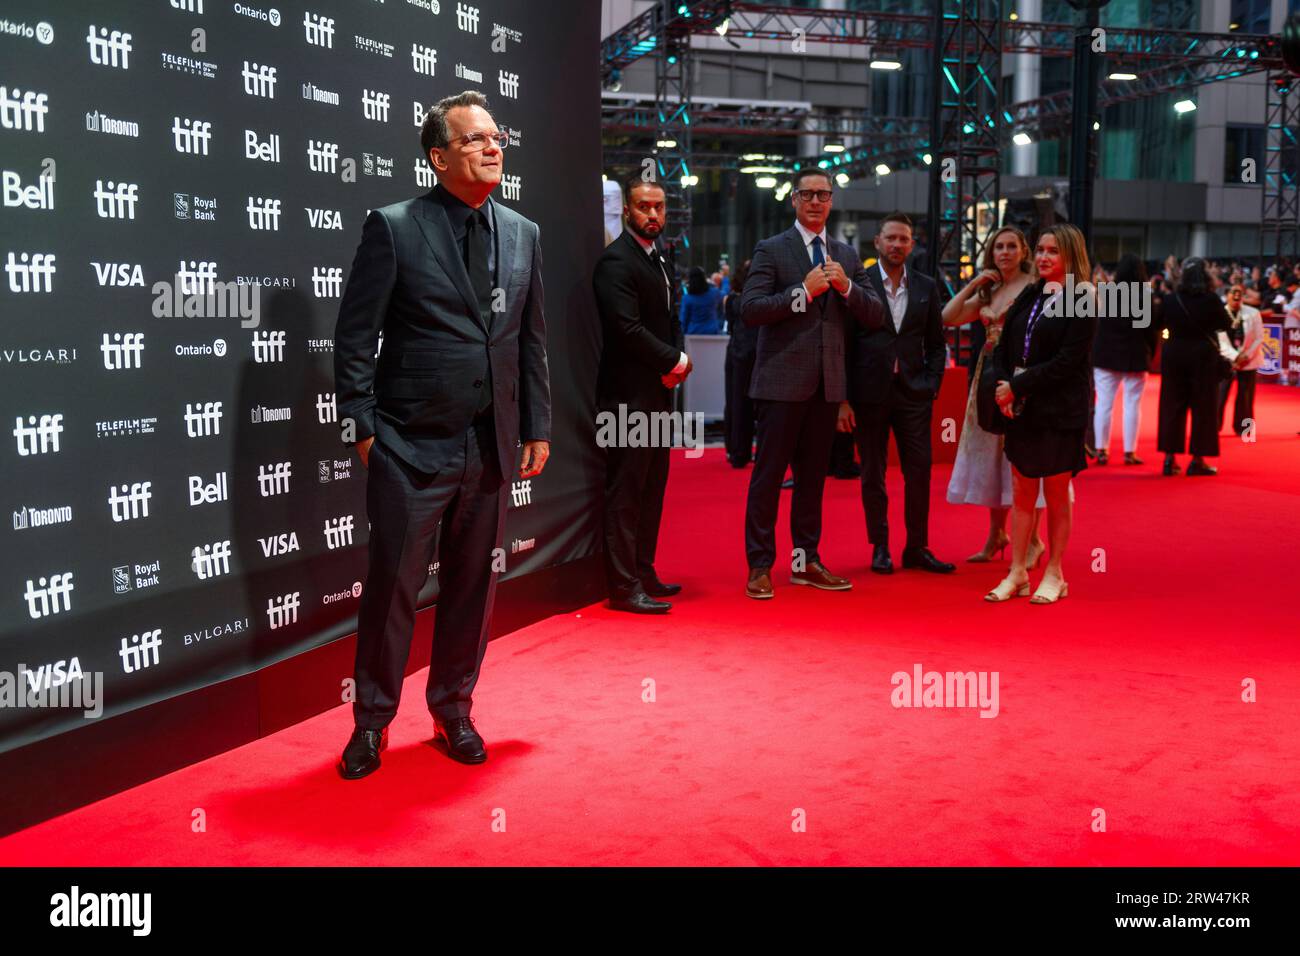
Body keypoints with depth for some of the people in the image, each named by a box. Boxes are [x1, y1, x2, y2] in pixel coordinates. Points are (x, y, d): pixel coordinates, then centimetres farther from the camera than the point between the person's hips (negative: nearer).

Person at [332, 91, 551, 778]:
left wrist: (537, 427, 11)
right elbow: (355, 335, -4)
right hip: (411, 447, -4)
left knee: (473, 584, 12)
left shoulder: (523, 234, 10)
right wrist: (362, 426, -8)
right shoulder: (393, 228, -5)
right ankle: (372, 721, 20)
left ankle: (453, 710, 29)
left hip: (491, 447, 4)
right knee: (393, 585, 3)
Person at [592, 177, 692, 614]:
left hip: (659, 391, 9)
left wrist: (677, 359, 2)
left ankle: (643, 574, 22)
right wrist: (675, 360, -10)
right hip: (629, 394, -9)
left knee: (652, 489, 13)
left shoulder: (659, 259, 18)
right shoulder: (616, 260, -11)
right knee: (626, 492, -5)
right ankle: (623, 586, -1)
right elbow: (628, 327, -20)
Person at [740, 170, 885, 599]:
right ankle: (760, 565, 5)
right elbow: (749, 309, -12)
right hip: (783, 380, -5)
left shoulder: (847, 255, 14)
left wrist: (846, 286, -9)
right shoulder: (771, 250, -1)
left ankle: (806, 561, 20)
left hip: (827, 383, 5)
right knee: (768, 474, -2)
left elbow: (875, 316, 8)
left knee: (813, 475, 11)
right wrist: (803, 291, -17)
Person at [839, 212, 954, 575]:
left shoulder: (926, 287, 8)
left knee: (919, 472, 2)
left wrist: (931, 387, 1)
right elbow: (843, 343, -2)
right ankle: (880, 548, 16)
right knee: (873, 475, 5)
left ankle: (917, 548, 13)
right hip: (869, 393, -2)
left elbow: (936, 344, 13)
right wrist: (842, 399, -7)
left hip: (913, 394, 2)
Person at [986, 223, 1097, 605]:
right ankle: (1017, 573, 13)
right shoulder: (1028, 298, 12)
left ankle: (1054, 574, 15)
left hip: (1060, 412, -5)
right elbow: (1003, 347, 12)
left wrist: (1018, 387, -15)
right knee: (1022, 492, 7)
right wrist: (1004, 388, -5)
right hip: (1021, 410, 6)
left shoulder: (1081, 304, -7)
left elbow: (1067, 361, -15)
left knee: (1057, 494, 4)